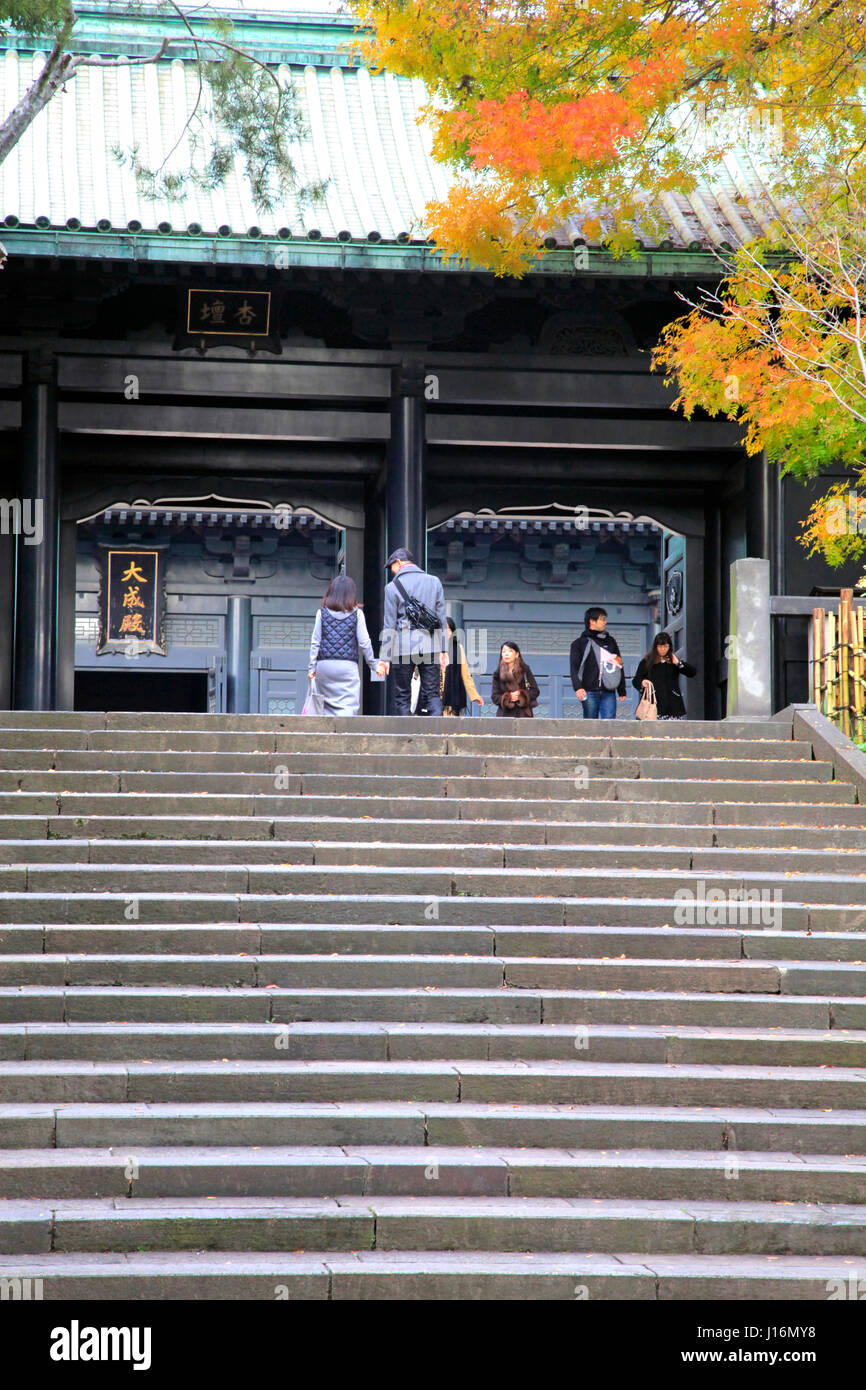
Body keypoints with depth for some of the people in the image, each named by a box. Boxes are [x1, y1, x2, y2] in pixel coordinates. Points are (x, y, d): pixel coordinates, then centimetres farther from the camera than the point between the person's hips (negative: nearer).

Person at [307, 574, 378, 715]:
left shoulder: (322, 613, 4)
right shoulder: (356, 614, 0)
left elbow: (315, 642, 4)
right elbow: (364, 642, 1)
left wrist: (312, 667, 8)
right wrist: (373, 664, 12)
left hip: (324, 665, 2)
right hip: (348, 666, -2)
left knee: (327, 705, 13)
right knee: (348, 706, -4)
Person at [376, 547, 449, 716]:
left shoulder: (393, 587, 0)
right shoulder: (434, 582, 10)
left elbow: (389, 626, -1)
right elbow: (442, 618, 9)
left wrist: (384, 658, 1)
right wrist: (444, 650, 11)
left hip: (403, 648, -3)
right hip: (429, 648, 3)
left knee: (402, 697, 5)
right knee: (432, 695, 2)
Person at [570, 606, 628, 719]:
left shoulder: (610, 641, 17)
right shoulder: (580, 643, 6)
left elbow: (619, 666, 20)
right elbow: (574, 668, -2)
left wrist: (622, 691, 15)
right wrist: (578, 687, -19)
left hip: (609, 692, 2)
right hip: (590, 692, -2)